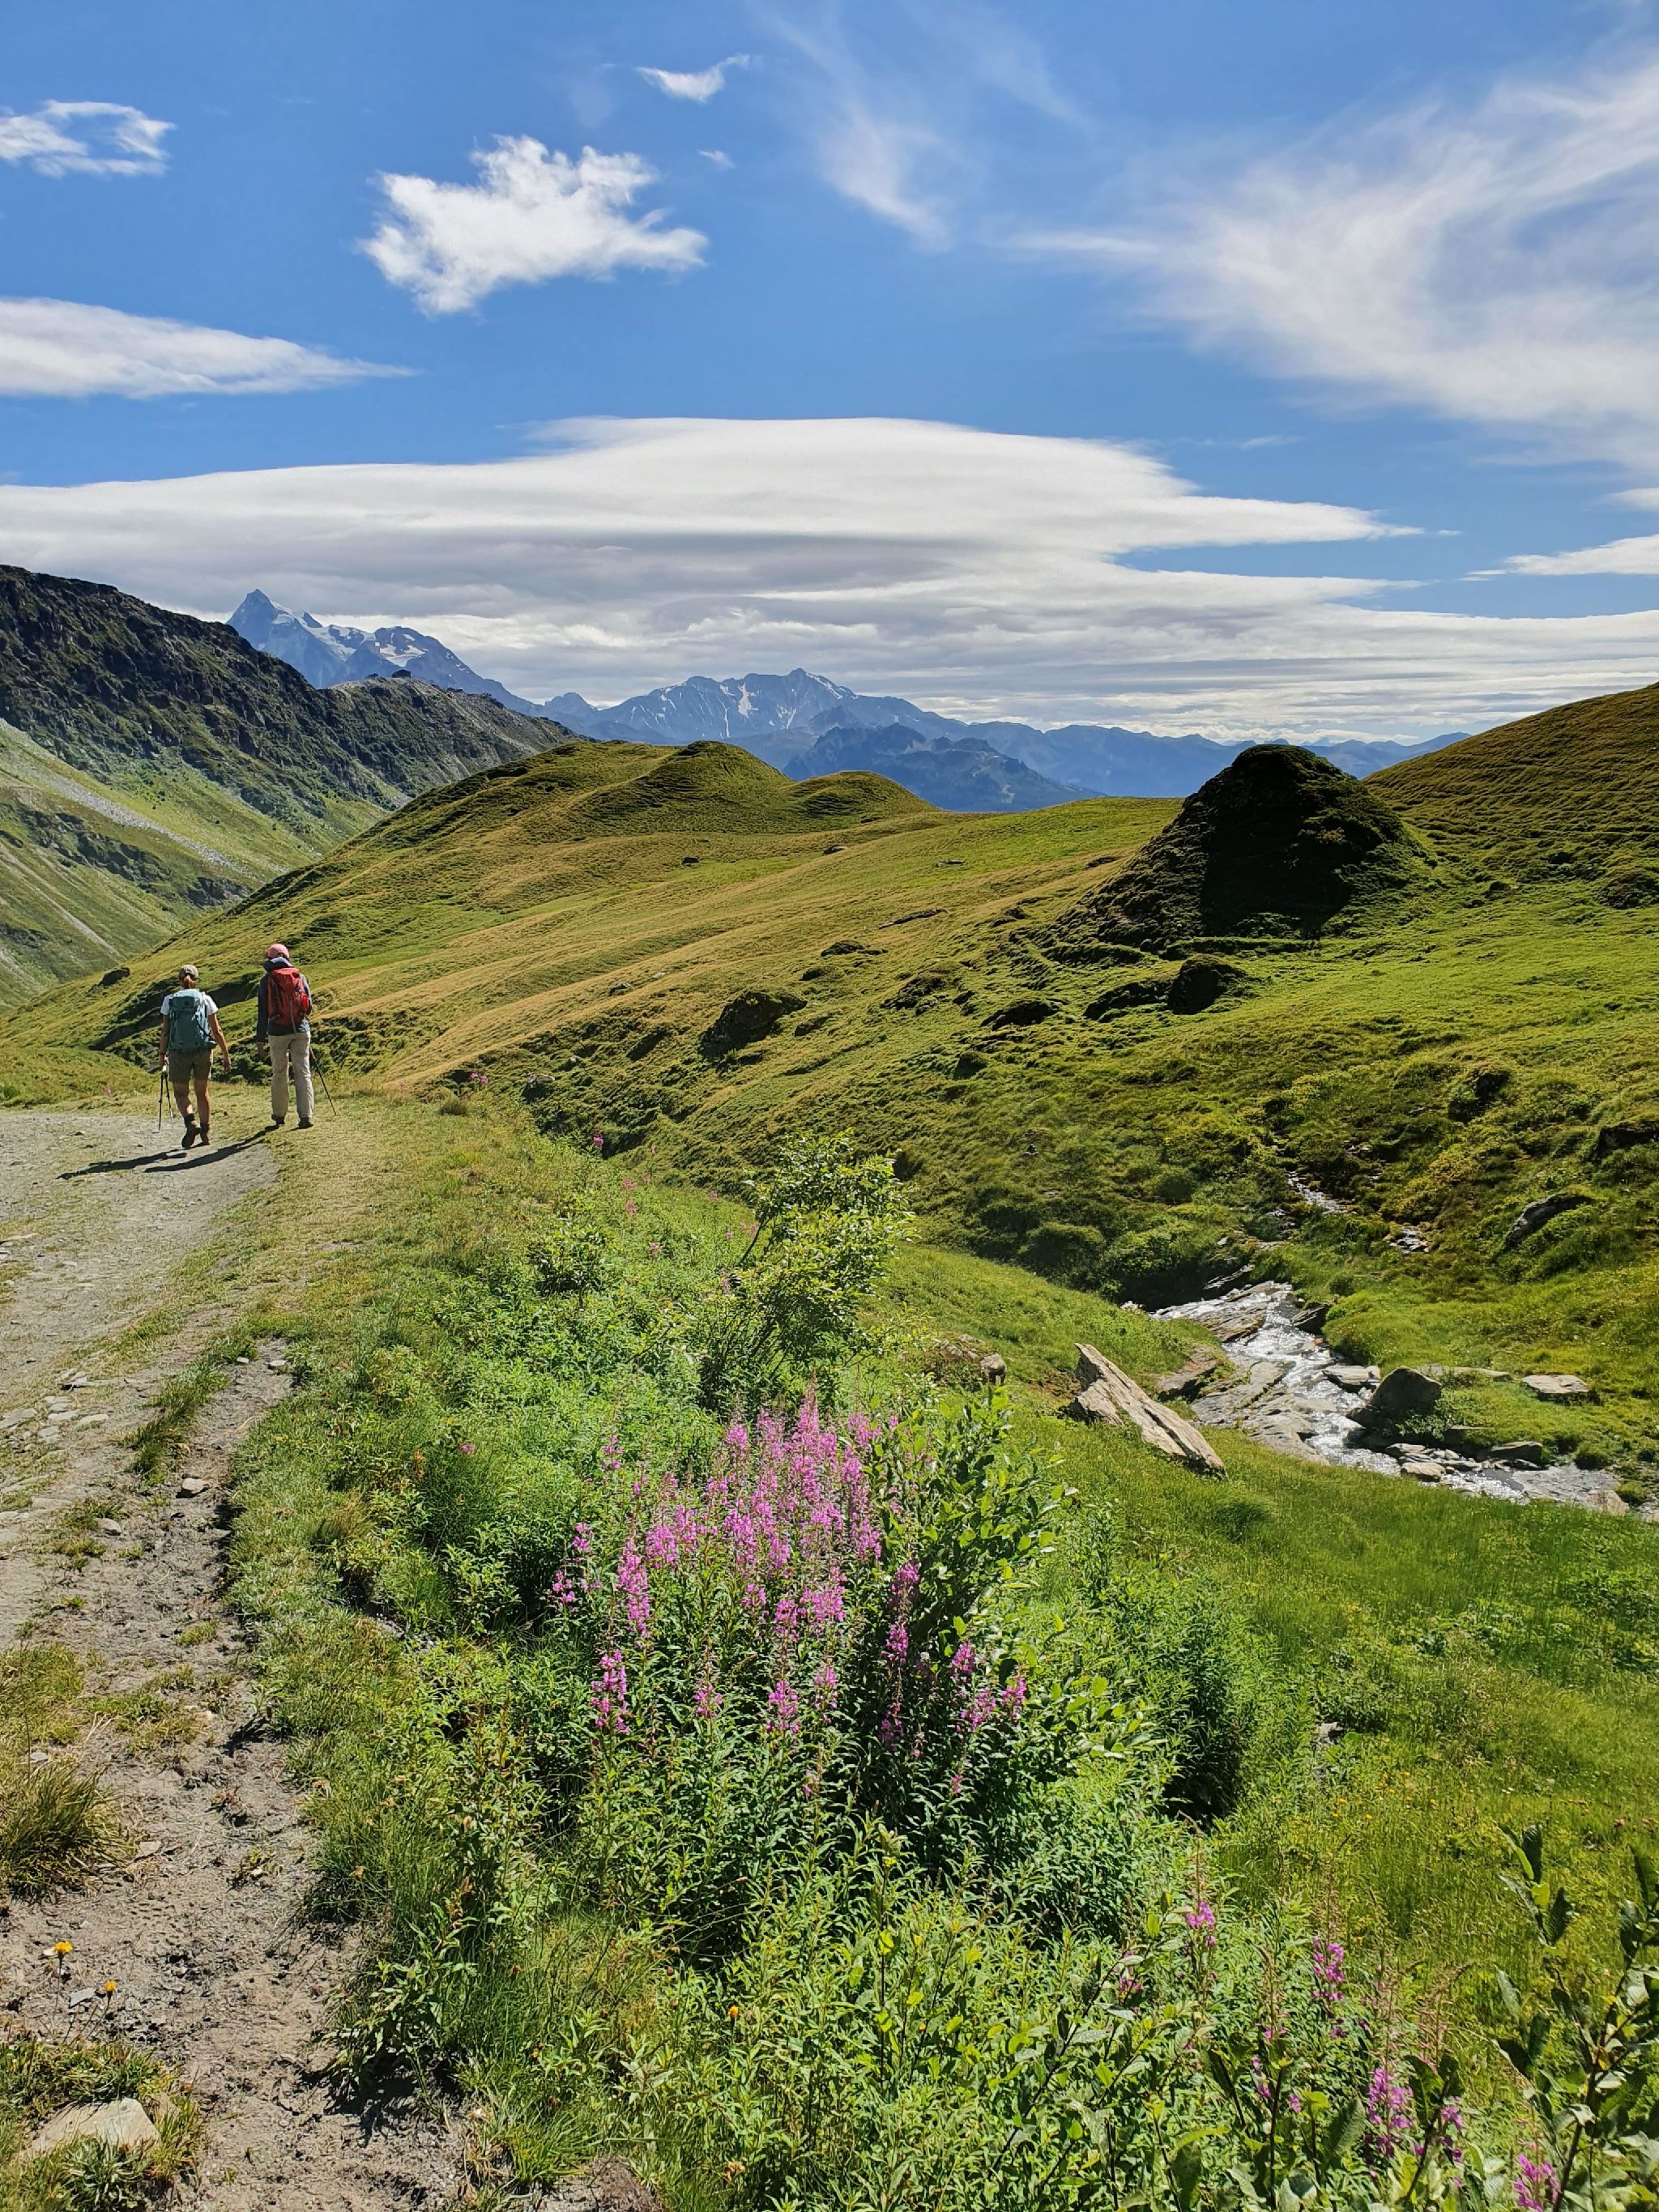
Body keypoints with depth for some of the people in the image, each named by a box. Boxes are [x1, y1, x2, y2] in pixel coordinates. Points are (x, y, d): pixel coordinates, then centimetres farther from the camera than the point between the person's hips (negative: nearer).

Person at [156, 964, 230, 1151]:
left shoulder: (169, 1000, 0)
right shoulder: (205, 999, 0)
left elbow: (165, 1031, -1)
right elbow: (217, 1031, -1)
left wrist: (162, 1053, 13)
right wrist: (226, 1055, 6)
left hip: (179, 1052, -1)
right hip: (203, 1051, 1)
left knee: (180, 1092, 13)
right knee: (202, 1092, 15)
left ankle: (191, 1123, -12)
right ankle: (205, 1133, 18)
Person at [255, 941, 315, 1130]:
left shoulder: (267, 980, 0)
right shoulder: (299, 976, 5)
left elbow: (263, 1011, -1)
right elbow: (310, 1006, 8)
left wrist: (260, 1039, 3)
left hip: (278, 1032, -1)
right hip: (301, 1031, 1)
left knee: (279, 1073, 11)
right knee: (303, 1072, 1)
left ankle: (279, 1114, 18)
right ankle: (306, 1116, -5)